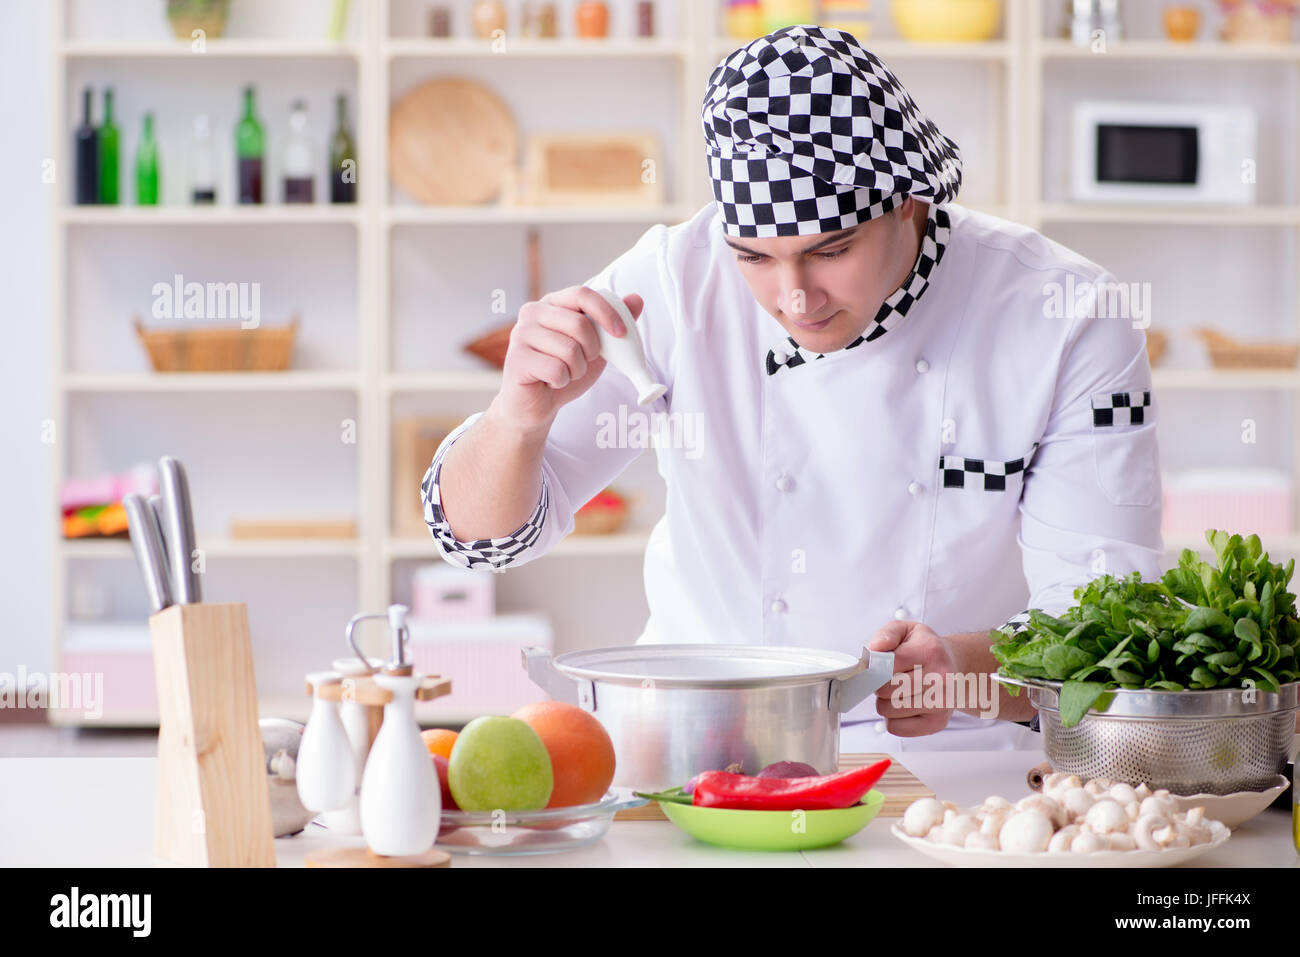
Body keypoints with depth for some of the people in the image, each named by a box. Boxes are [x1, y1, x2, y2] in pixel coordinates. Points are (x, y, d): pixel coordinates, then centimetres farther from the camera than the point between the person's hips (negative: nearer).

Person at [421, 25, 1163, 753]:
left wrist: (968, 671, -34)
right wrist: (523, 413, -28)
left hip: (952, 769, 0)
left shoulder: (1069, 328, -12)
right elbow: (486, 531, -5)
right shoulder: (674, 284, -10)